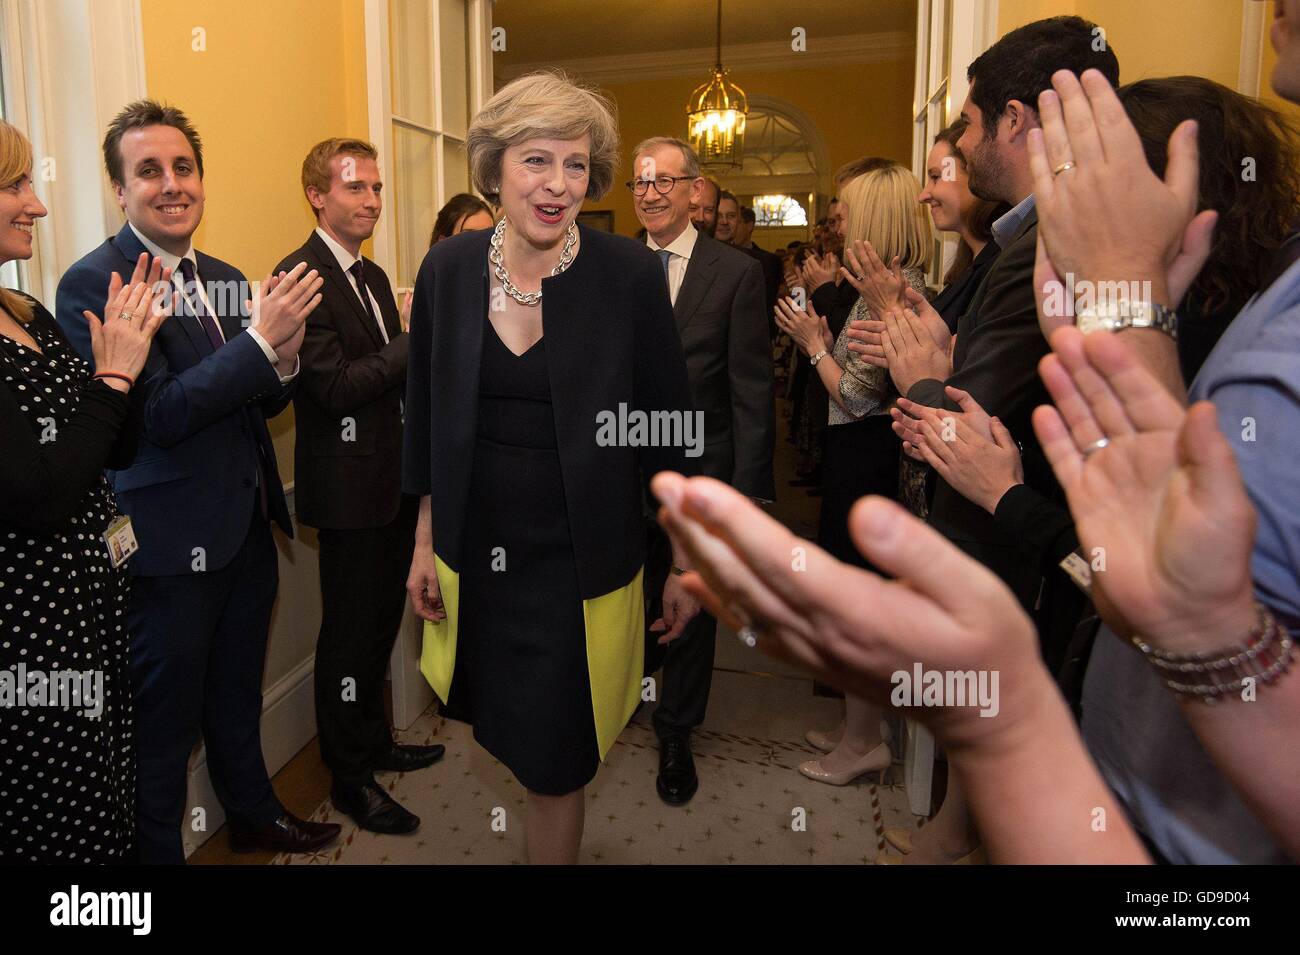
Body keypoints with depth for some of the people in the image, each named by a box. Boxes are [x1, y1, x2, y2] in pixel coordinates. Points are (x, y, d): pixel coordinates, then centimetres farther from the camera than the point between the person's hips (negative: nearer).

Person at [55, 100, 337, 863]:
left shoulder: (227, 280, 9)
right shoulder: (93, 283, -13)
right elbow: (155, 414, -22)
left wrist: (285, 356, -12)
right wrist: (261, 339, -26)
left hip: (249, 531, 7)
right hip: (170, 543, -7)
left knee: (237, 697, 24)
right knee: (164, 723, 10)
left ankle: (254, 814, 43)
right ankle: (160, 850, 31)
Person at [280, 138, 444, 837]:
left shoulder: (373, 276, 14)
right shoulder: (300, 276, -14)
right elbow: (336, 386, -23)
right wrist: (418, 335, -19)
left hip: (393, 481, 9)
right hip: (350, 487, -9)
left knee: (382, 621, 20)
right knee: (351, 633, 4)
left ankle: (373, 741, 39)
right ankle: (349, 779, 22)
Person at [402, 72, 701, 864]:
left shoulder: (631, 273, -12)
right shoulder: (446, 270, -2)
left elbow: (670, 426, -6)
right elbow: (428, 417, 6)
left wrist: (687, 562, -2)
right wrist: (426, 541, 9)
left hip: (581, 560, -3)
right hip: (476, 553, 4)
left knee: (555, 757, 9)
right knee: (504, 737, 20)